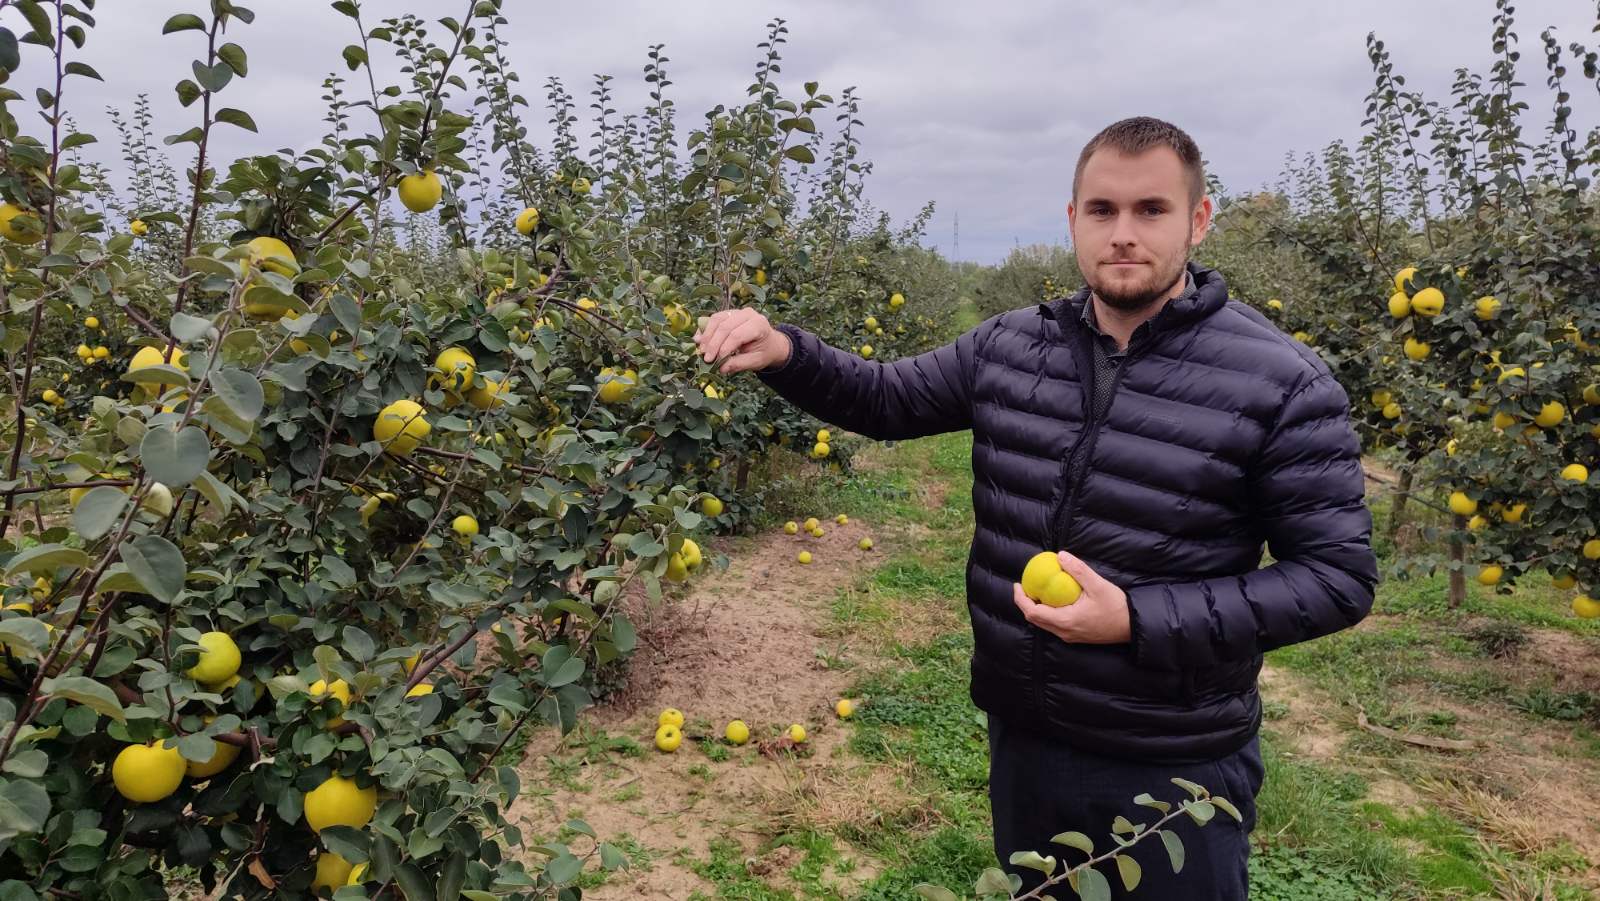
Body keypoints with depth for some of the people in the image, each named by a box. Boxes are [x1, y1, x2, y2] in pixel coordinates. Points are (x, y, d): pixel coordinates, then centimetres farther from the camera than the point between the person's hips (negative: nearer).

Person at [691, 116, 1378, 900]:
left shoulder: (1282, 385, -15)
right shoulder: (1008, 347, -1)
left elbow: (1337, 576, -13)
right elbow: (888, 398, 12)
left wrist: (1141, 621, -23)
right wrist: (785, 353, -9)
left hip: (1174, 771, -4)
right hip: (1022, 738, 5)